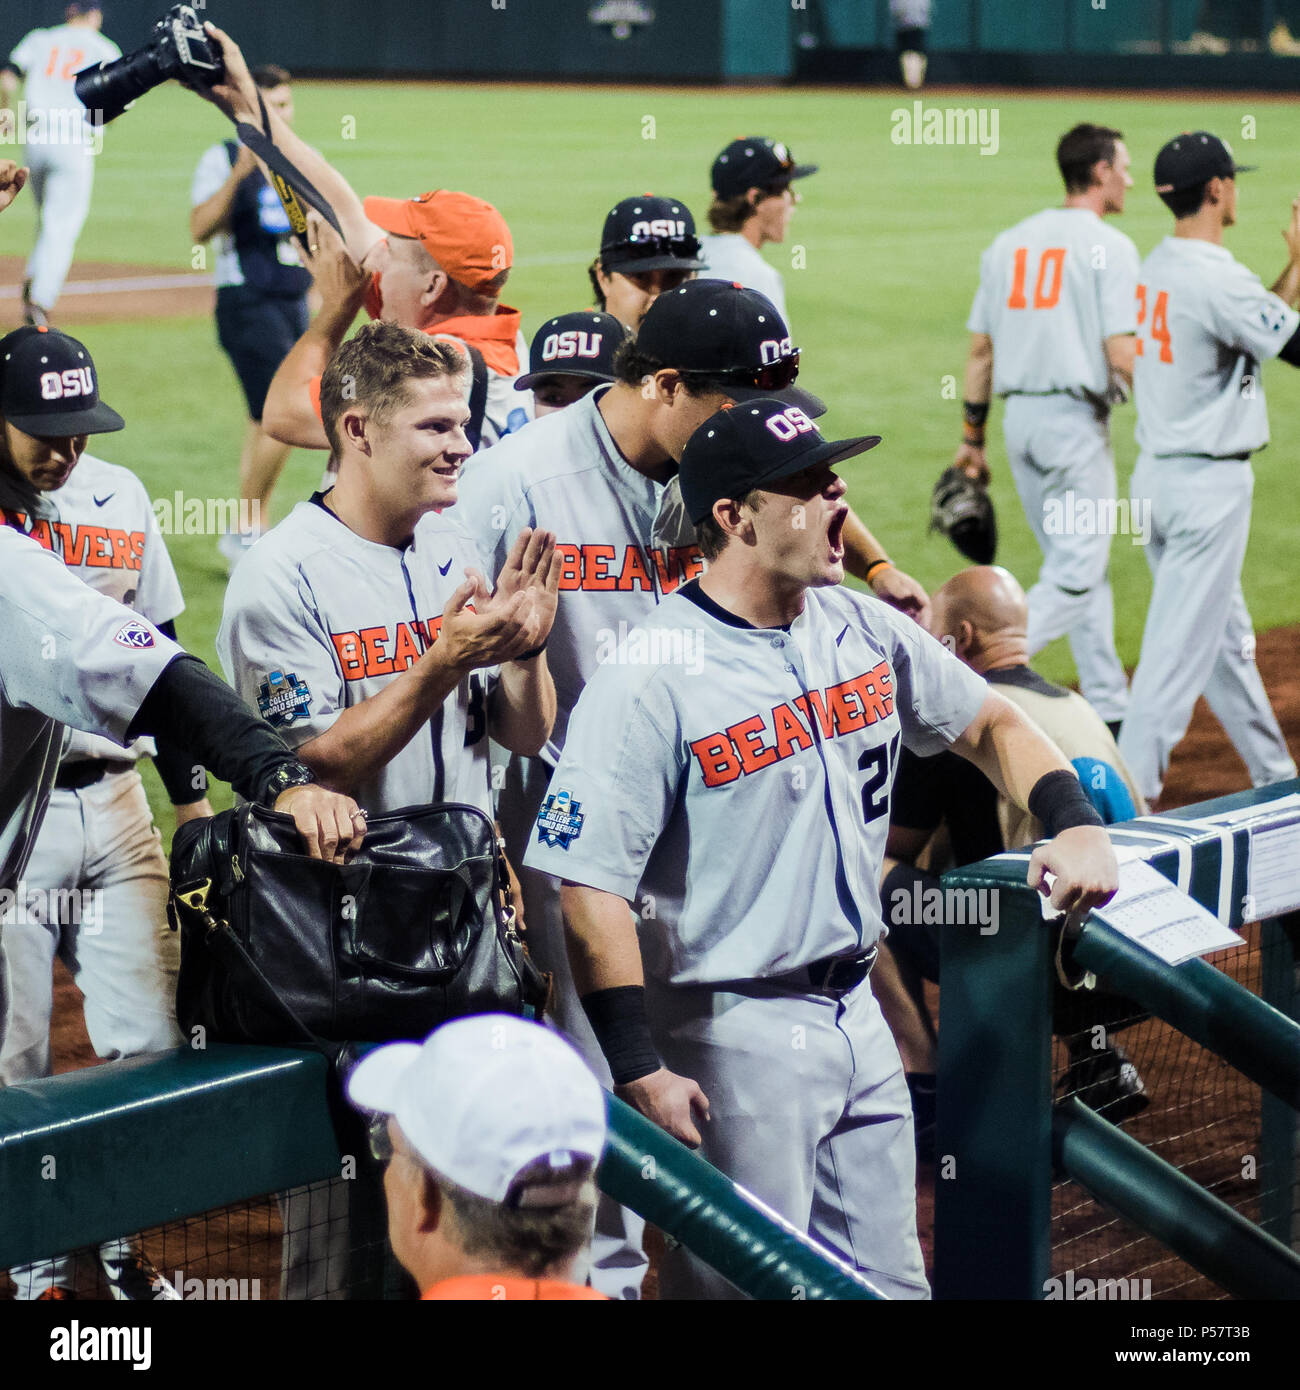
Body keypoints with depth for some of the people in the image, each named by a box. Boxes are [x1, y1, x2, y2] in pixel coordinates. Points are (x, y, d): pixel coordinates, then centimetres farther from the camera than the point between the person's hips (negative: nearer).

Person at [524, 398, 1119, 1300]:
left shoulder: (865, 631, 5)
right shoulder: (650, 678, -17)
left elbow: (988, 722, 20)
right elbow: (591, 886, -20)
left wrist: (1074, 821, 1)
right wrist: (641, 1072, -23)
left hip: (857, 1013, 8)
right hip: (734, 1032, -7)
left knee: (890, 1279, 15)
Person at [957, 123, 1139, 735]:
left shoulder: (1008, 243, 11)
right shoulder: (1109, 246, -8)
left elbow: (980, 350, 12)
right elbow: (1121, 352, -16)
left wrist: (973, 437, 17)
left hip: (1018, 418, 7)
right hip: (1076, 417, -7)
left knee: (1076, 563, 16)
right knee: (1078, 572, -6)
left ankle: (1109, 709, 18)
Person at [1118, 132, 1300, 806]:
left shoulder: (1157, 269, 8)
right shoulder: (1217, 277, -20)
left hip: (1155, 475, 9)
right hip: (1207, 485, -9)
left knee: (1228, 641, 19)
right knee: (1181, 647, -6)